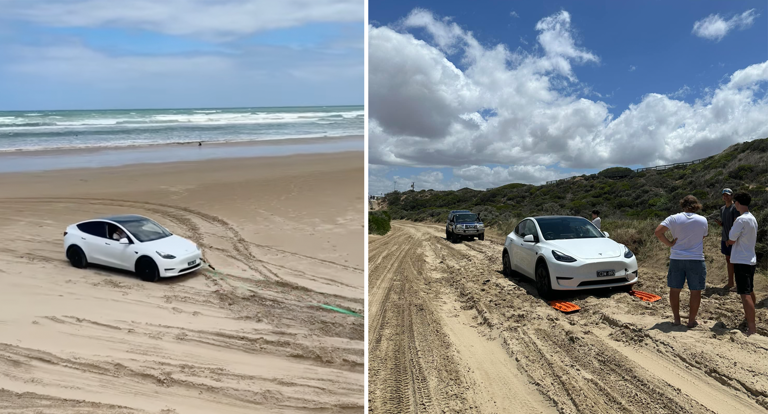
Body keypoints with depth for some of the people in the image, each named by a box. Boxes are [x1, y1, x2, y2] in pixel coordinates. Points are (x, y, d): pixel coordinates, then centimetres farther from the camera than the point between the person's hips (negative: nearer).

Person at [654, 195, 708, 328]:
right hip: (696, 259, 0)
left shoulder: (674, 218, -6)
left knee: (675, 289, 12)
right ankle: (692, 320, 15)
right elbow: (704, 236, 14)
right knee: (695, 291, 10)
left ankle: (676, 318, 17)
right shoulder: (703, 220, -2)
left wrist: (669, 243, -6)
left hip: (676, 259, 0)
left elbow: (657, 232, -15)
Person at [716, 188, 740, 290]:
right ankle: (730, 282, 22)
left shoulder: (735, 208, -10)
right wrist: (719, 223, -3)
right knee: (728, 260, 13)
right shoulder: (722, 209, 13)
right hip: (725, 238, 7)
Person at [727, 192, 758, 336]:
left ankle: (751, 327, -14)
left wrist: (732, 229, 2)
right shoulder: (753, 219, 11)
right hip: (751, 260, 10)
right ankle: (750, 319, 39)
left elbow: (731, 241, -16)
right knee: (750, 291, 23)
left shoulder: (741, 219, -19)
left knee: (745, 294, -11)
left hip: (741, 261, -10)